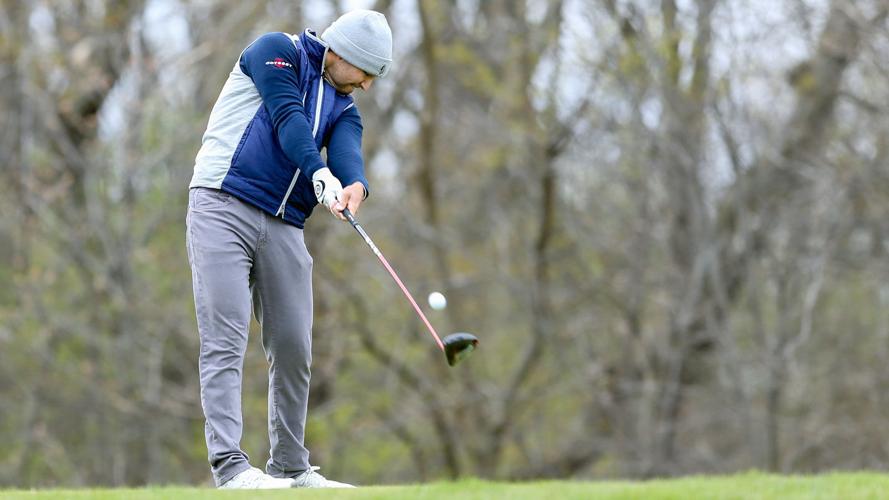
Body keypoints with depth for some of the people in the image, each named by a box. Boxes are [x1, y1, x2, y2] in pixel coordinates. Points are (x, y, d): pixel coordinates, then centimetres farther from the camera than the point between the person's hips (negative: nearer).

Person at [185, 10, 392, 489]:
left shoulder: (343, 108, 17)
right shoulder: (276, 51, 1)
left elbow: (347, 152, -4)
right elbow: (286, 117, -15)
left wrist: (355, 186, -28)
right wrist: (319, 173, -30)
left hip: (283, 228, 7)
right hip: (223, 209, -6)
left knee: (293, 349, 5)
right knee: (225, 339, -13)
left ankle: (290, 466, 16)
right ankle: (228, 464, -20)